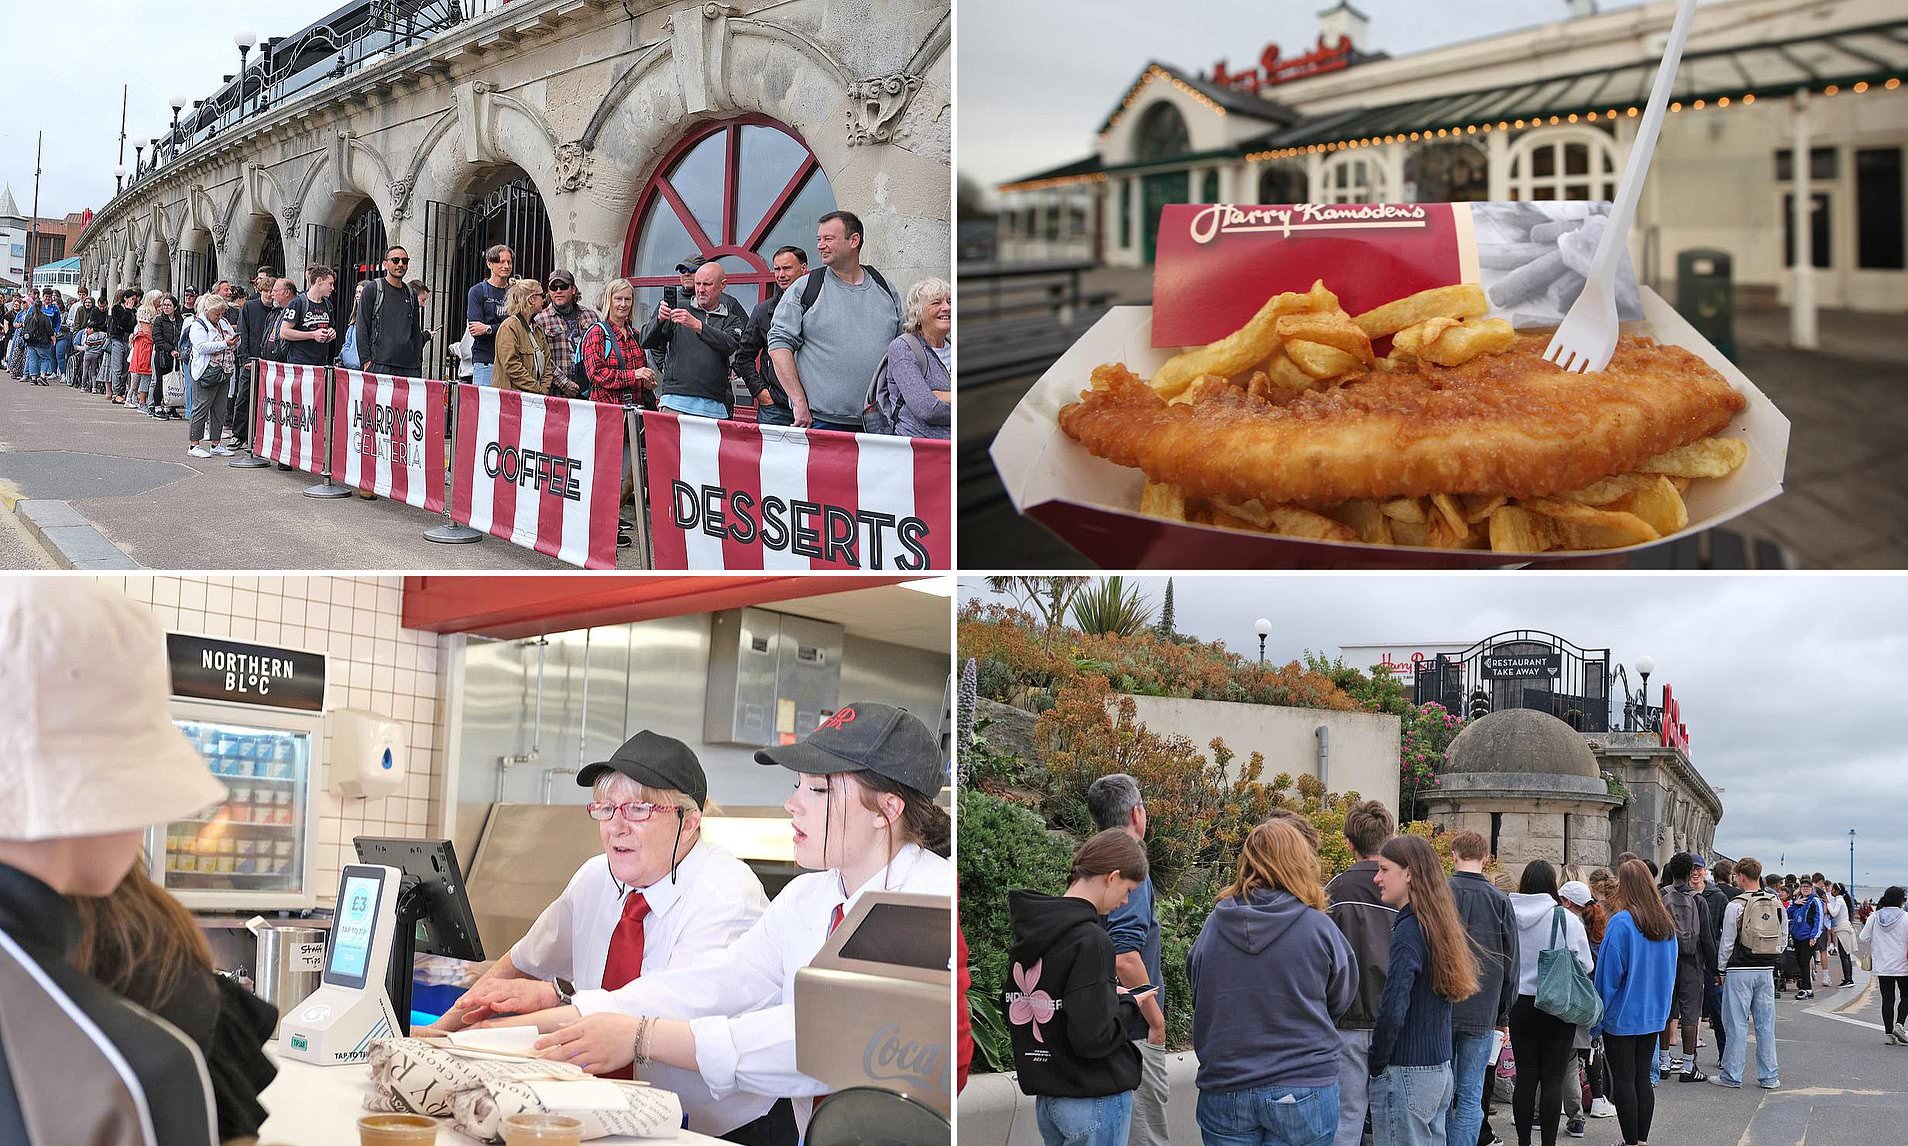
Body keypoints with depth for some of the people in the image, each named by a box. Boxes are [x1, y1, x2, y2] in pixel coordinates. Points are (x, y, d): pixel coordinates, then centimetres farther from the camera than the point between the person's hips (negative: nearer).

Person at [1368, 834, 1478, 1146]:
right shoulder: (1438, 925, 10)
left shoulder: (1408, 931, -16)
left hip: (1406, 1074, -9)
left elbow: (1392, 1012, -22)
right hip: (1440, 1070, 9)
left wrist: (1376, 1065, -10)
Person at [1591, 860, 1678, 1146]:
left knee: (1623, 1080, 2)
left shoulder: (1621, 923, -18)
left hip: (1623, 1016, -6)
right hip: (1653, 1015, 6)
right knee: (1643, 1079, 13)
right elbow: (1670, 971, 11)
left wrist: (1598, 1016, -7)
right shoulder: (1666, 924, 3)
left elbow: (1608, 974, -16)